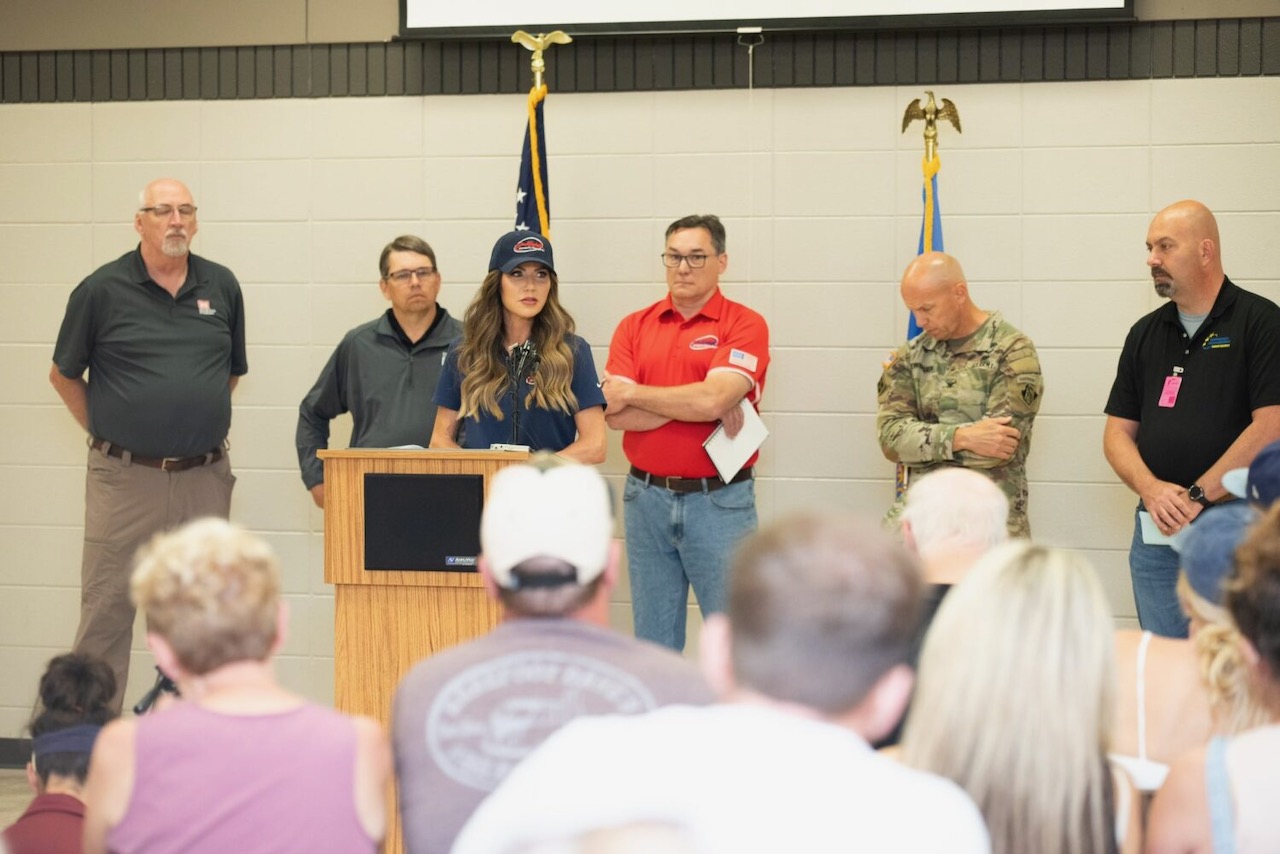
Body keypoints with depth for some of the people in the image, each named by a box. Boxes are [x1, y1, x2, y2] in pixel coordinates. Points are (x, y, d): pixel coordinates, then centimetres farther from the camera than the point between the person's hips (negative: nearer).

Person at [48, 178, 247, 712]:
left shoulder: (221, 287, 7)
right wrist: (103, 430, 4)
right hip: (125, 477, -3)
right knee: (106, 612, -2)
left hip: (205, 479, 4)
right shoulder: (103, 290, -3)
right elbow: (64, 374, 7)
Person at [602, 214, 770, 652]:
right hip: (647, 497, 4)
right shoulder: (635, 327, 7)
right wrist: (696, 404, -14)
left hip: (719, 499, -4)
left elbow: (713, 399, -19)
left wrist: (631, 393, -7)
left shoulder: (745, 325, -4)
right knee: (653, 637, 12)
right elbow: (615, 415, -5)